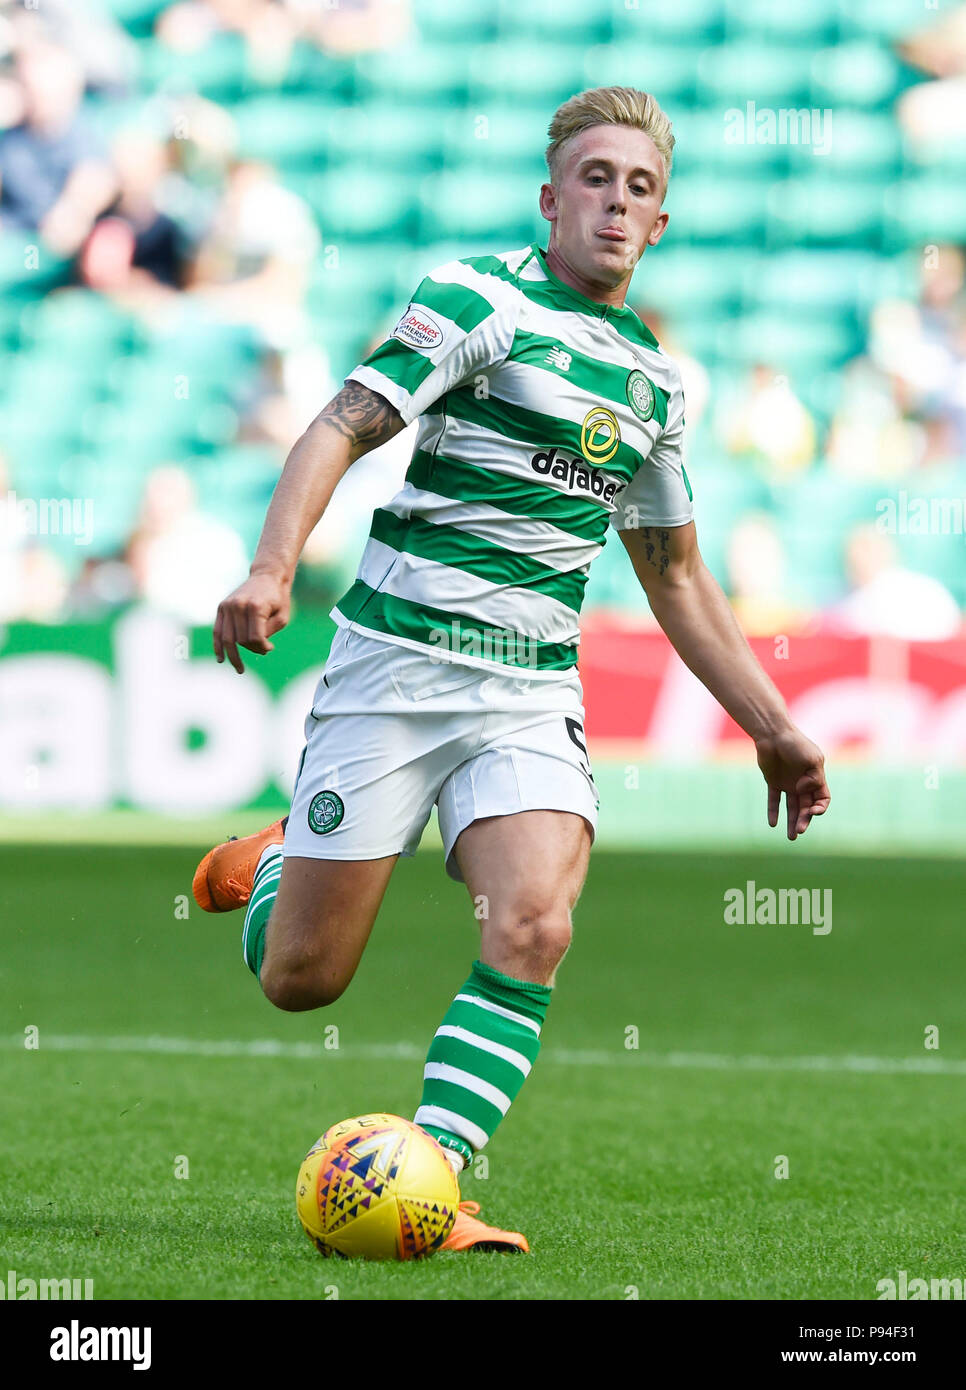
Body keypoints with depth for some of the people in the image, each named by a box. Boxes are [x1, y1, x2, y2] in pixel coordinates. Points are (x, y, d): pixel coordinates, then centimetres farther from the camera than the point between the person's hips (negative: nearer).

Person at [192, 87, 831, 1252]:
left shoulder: (650, 379, 16)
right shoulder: (482, 298, -3)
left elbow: (676, 579, 26)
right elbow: (341, 428, -11)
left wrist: (770, 727, 22)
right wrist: (272, 567, -28)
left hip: (533, 691, 4)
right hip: (396, 661, -4)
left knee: (534, 927, -23)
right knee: (299, 979, 0)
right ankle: (272, 861, 35)